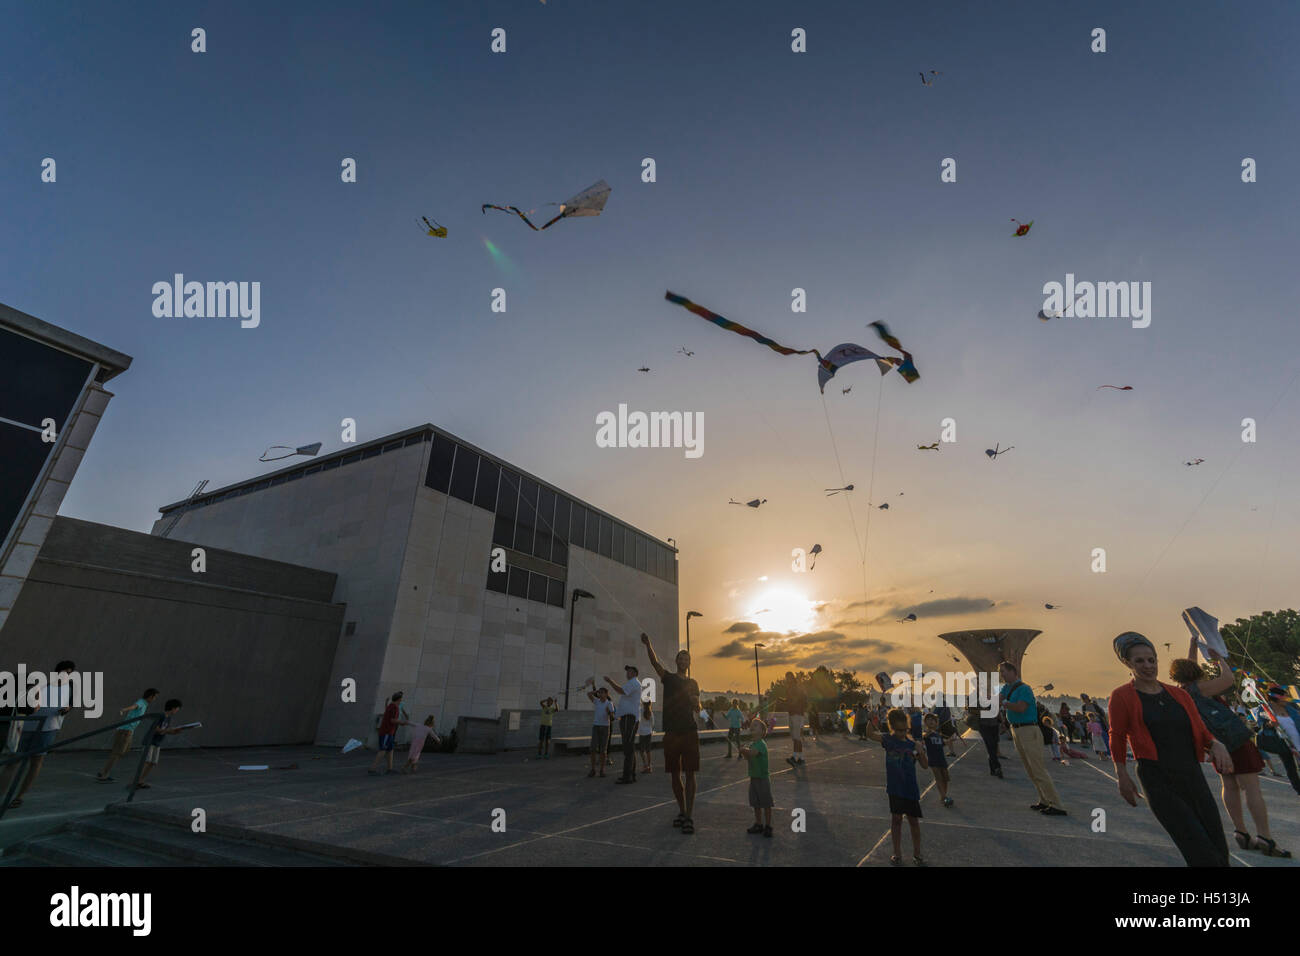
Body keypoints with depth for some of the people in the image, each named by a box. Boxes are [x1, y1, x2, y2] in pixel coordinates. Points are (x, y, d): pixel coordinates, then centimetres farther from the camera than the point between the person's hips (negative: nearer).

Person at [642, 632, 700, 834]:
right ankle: (682, 811, 24)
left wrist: (696, 701, -9)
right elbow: (655, 663, -13)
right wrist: (648, 645, -30)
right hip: (671, 732, 0)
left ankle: (688, 817, 0)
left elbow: (698, 710, 15)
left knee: (689, 775, -4)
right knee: (675, 775, 8)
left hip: (689, 733, 0)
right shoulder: (668, 678, 5)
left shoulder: (693, 684, 12)